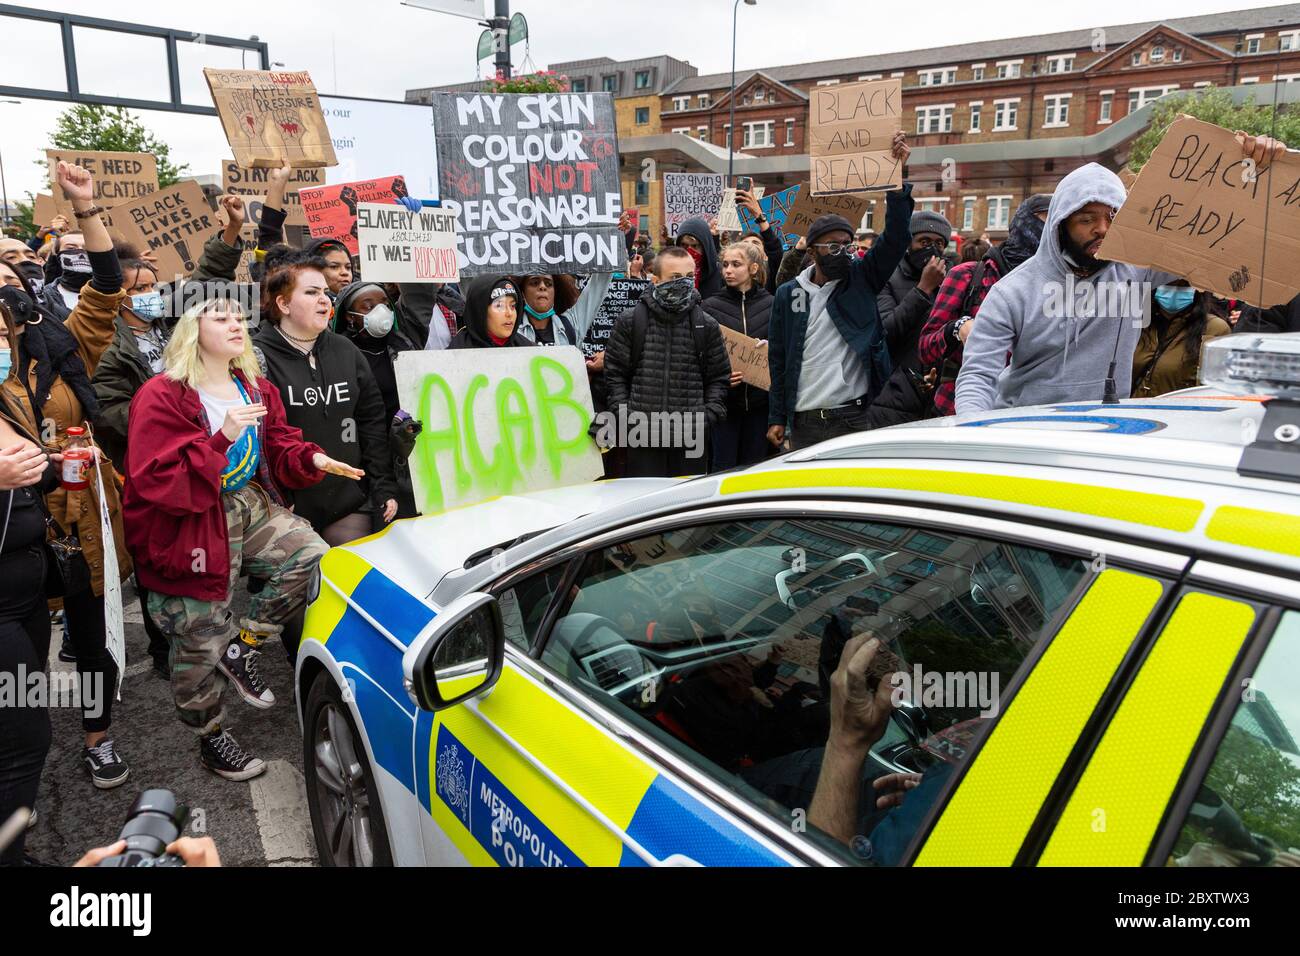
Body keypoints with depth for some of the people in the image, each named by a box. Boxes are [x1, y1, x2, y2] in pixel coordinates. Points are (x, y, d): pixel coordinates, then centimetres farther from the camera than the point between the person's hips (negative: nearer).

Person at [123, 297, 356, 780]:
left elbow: (280, 449, 10)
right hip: (191, 525, -6)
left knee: (310, 553, -18)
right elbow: (155, 481, -20)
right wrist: (221, 439, -29)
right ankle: (211, 739, 25)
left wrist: (312, 459, -13)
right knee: (200, 640, 1)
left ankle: (242, 649, 4)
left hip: (251, 505, 6)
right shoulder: (162, 396, -12)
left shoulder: (256, 390, 9)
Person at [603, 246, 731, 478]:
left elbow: (719, 378, 11)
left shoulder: (707, 326, 7)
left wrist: (708, 416, -4)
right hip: (642, 437, -1)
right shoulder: (629, 322, 3)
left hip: (692, 437, 1)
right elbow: (615, 373, 5)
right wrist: (627, 416, -6)